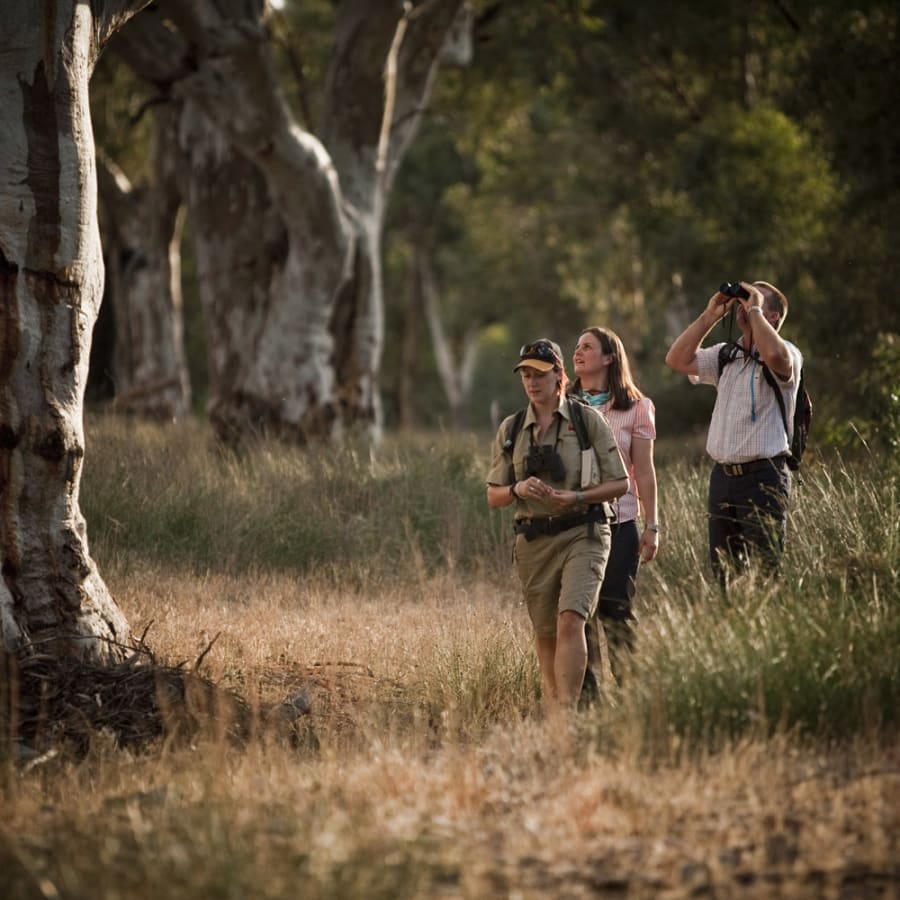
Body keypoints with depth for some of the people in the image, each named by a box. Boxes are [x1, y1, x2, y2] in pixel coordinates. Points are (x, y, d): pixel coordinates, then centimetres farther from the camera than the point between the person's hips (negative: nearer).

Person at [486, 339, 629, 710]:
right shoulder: (511, 429, 10)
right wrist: (518, 489, -11)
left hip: (582, 533, -4)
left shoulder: (588, 420, 1)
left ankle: (568, 708, -25)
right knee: (545, 635, 7)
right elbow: (493, 496, 12)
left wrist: (577, 497, -15)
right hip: (534, 539, 4)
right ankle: (552, 708, 17)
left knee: (570, 620, -20)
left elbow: (620, 483, 2)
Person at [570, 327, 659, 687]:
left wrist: (652, 525, 2)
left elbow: (644, 471, 4)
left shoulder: (635, 408, 4)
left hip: (619, 522, -2)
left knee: (615, 610, -3)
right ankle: (586, 691, 6)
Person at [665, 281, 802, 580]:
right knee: (722, 572, 6)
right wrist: (709, 316, 7)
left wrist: (754, 310, -14)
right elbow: (677, 359, 12)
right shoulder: (725, 355, 17)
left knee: (764, 574, -10)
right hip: (722, 476, 7)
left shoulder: (787, 353, -4)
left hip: (763, 478, -7)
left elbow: (776, 356, -28)